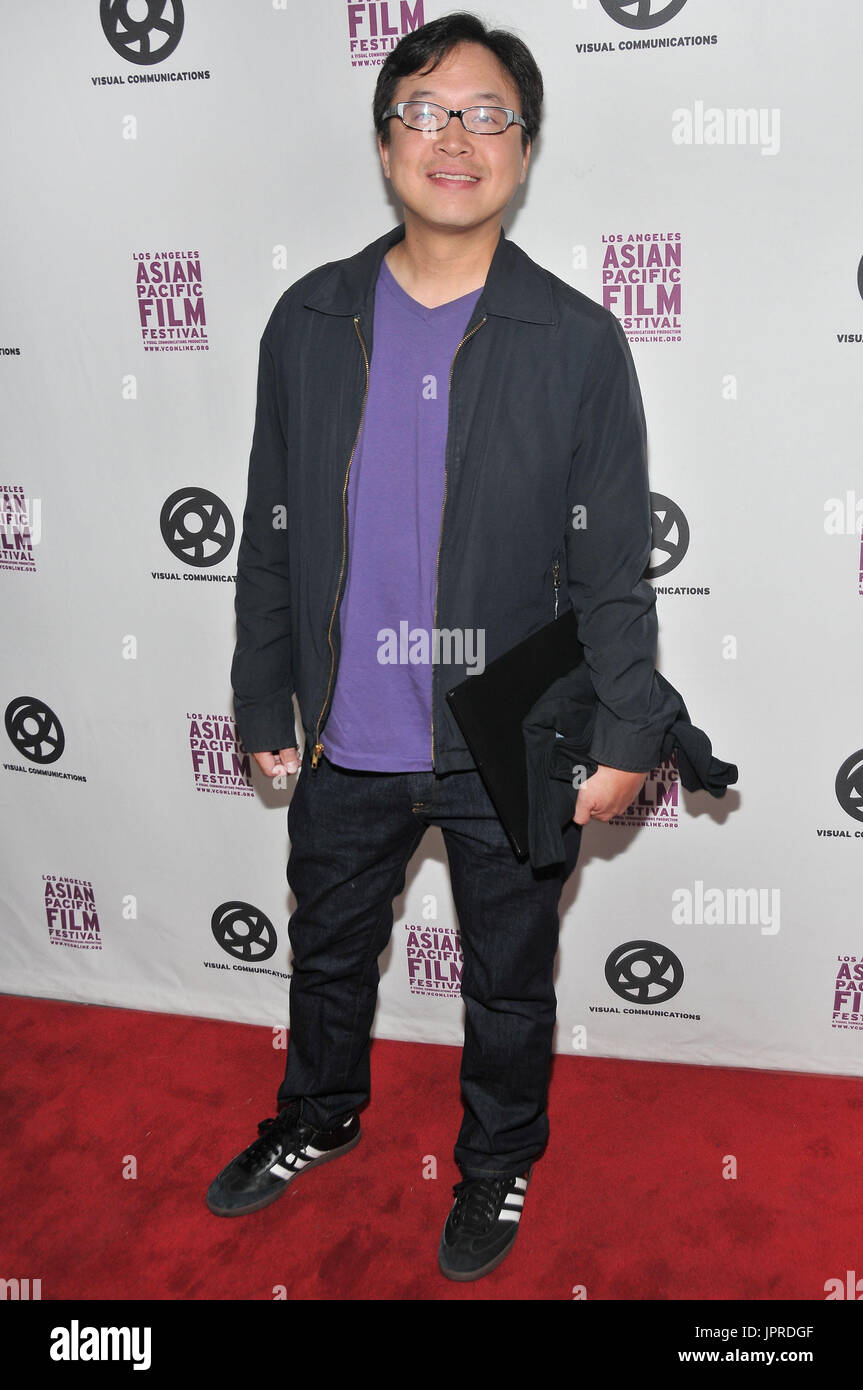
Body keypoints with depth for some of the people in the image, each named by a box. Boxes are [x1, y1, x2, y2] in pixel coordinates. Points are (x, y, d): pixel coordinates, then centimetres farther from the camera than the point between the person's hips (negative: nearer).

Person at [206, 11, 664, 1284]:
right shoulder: (309, 322, -1)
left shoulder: (578, 342, -8)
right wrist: (265, 709, 6)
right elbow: (270, 538, 4)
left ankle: (497, 1162, 44)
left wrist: (624, 740, -7)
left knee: (508, 981, 17)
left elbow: (613, 567, -6)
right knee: (329, 948, 23)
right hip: (347, 741, 3)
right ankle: (320, 1118, 52)